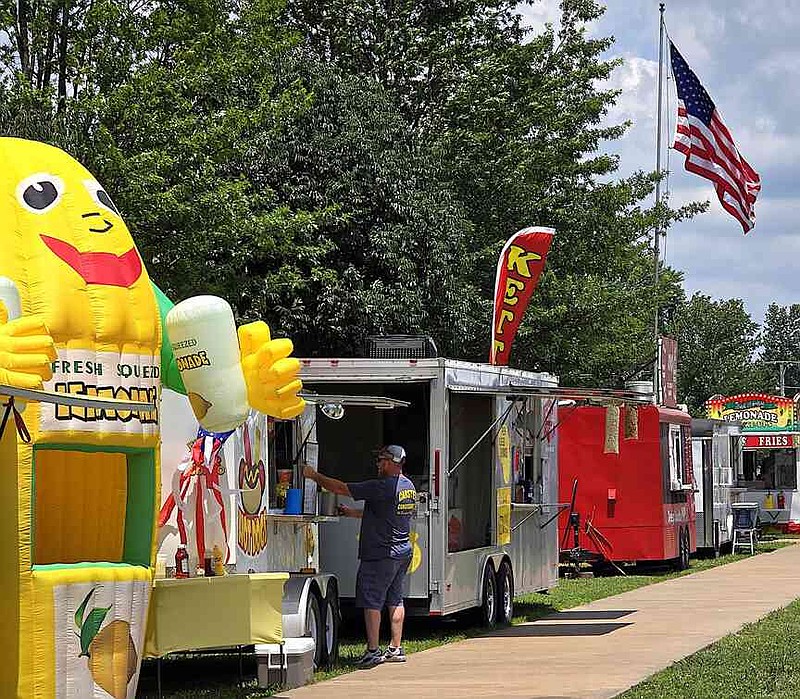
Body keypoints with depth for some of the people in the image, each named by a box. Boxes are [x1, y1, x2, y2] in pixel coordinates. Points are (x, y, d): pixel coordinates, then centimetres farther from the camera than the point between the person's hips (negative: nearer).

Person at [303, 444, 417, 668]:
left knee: (372, 602, -4)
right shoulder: (409, 486, 10)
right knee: (395, 600, 15)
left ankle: (373, 651, -4)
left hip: (380, 554, -9)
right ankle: (396, 649, 18)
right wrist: (353, 513, 24)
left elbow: (340, 488, -16)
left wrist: (314, 475, -4)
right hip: (403, 552, 9)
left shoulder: (382, 487, -19)